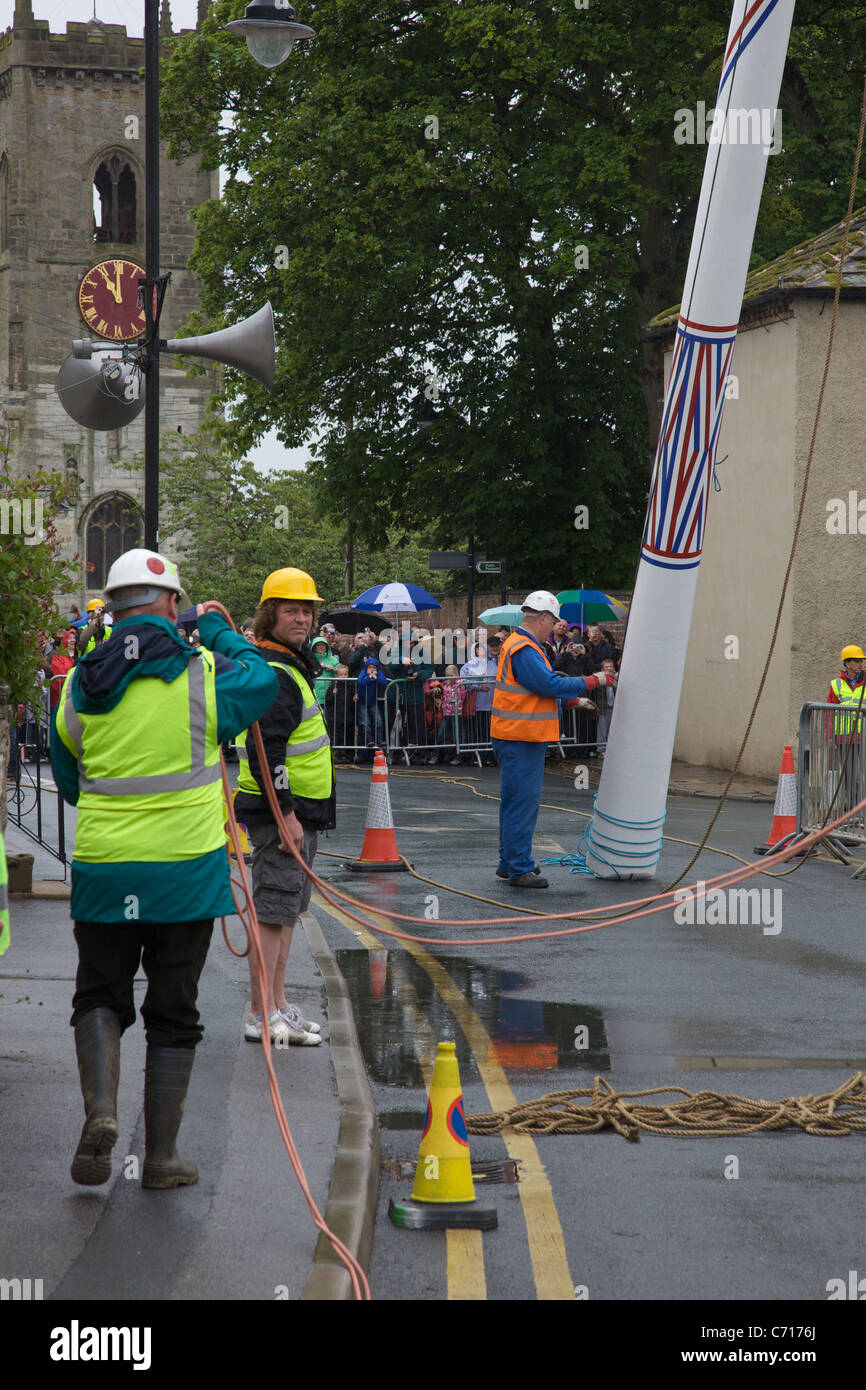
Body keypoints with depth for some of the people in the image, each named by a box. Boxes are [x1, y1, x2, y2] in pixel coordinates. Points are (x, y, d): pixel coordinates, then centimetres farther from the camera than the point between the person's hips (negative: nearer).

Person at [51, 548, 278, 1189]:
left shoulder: (80, 684, 2)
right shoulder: (202, 672, -7)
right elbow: (262, 680, 14)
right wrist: (218, 629, 28)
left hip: (102, 866, 2)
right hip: (187, 869, -2)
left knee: (100, 996, 15)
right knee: (174, 1013, 9)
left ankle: (100, 1109, -10)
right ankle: (161, 1156, 11)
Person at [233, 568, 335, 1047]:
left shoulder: (291, 666, 16)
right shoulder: (273, 674, -18)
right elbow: (265, 750, -24)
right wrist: (286, 814, -24)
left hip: (299, 810, 11)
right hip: (280, 810, -11)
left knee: (285, 909, 15)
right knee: (274, 909, -9)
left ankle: (278, 1005, 23)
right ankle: (262, 1015, -6)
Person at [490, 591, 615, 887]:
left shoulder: (518, 645, 17)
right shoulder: (524, 650, -19)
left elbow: (542, 685, 24)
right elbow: (551, 685, -22)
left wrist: (574, 699, 19)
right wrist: (593, 681, -13)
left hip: (520, 738, 11)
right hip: (521, 739, -11)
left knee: (515, 801, 17)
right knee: (522, 803, -7)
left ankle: (510, 862, 26)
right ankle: (519, 868, -5)